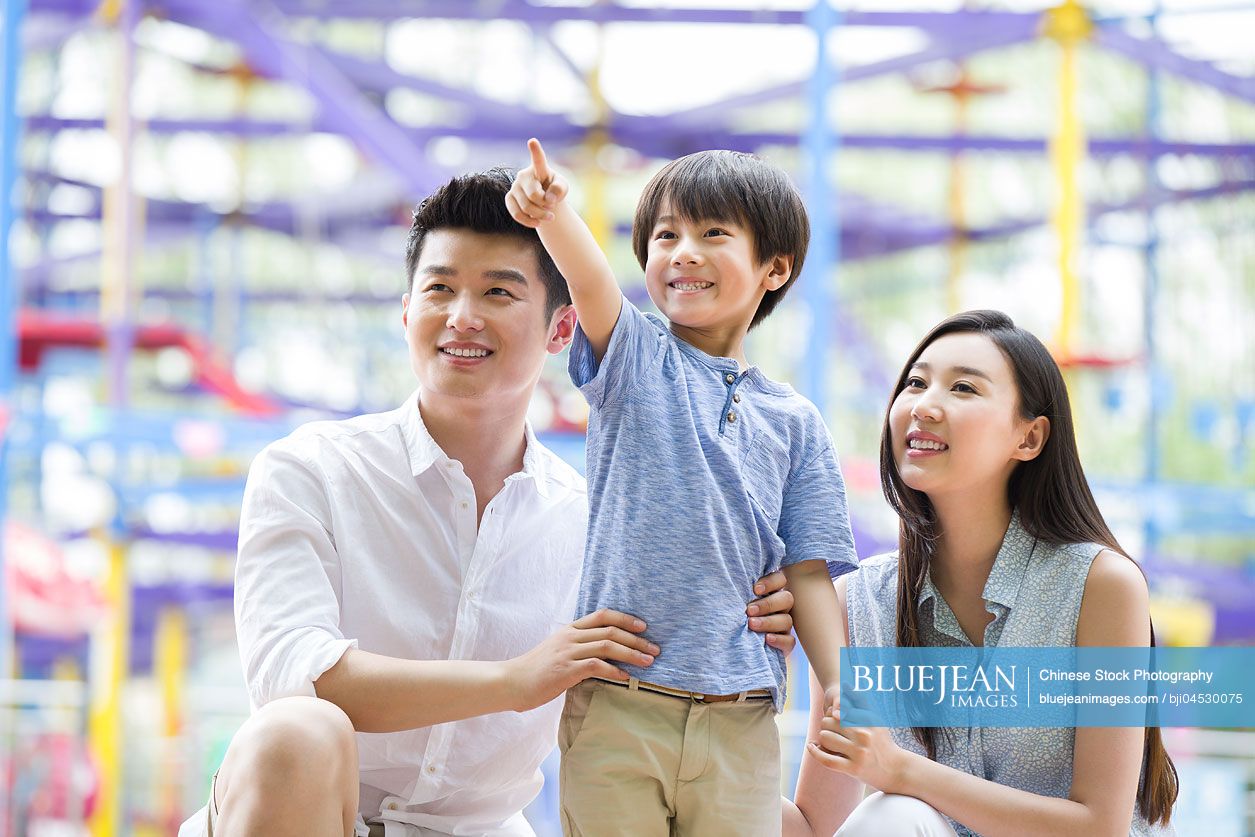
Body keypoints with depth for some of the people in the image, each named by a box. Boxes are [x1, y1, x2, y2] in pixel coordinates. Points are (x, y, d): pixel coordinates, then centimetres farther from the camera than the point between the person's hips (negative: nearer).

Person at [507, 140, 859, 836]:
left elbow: (808, 574, 9)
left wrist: (845, 699, -4)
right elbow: (591, 283, -17)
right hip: (615, 707, -2)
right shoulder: (634, 360, 5)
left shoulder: (794, 422, 10)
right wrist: (553, 213, -38)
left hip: (739, 723, 2)